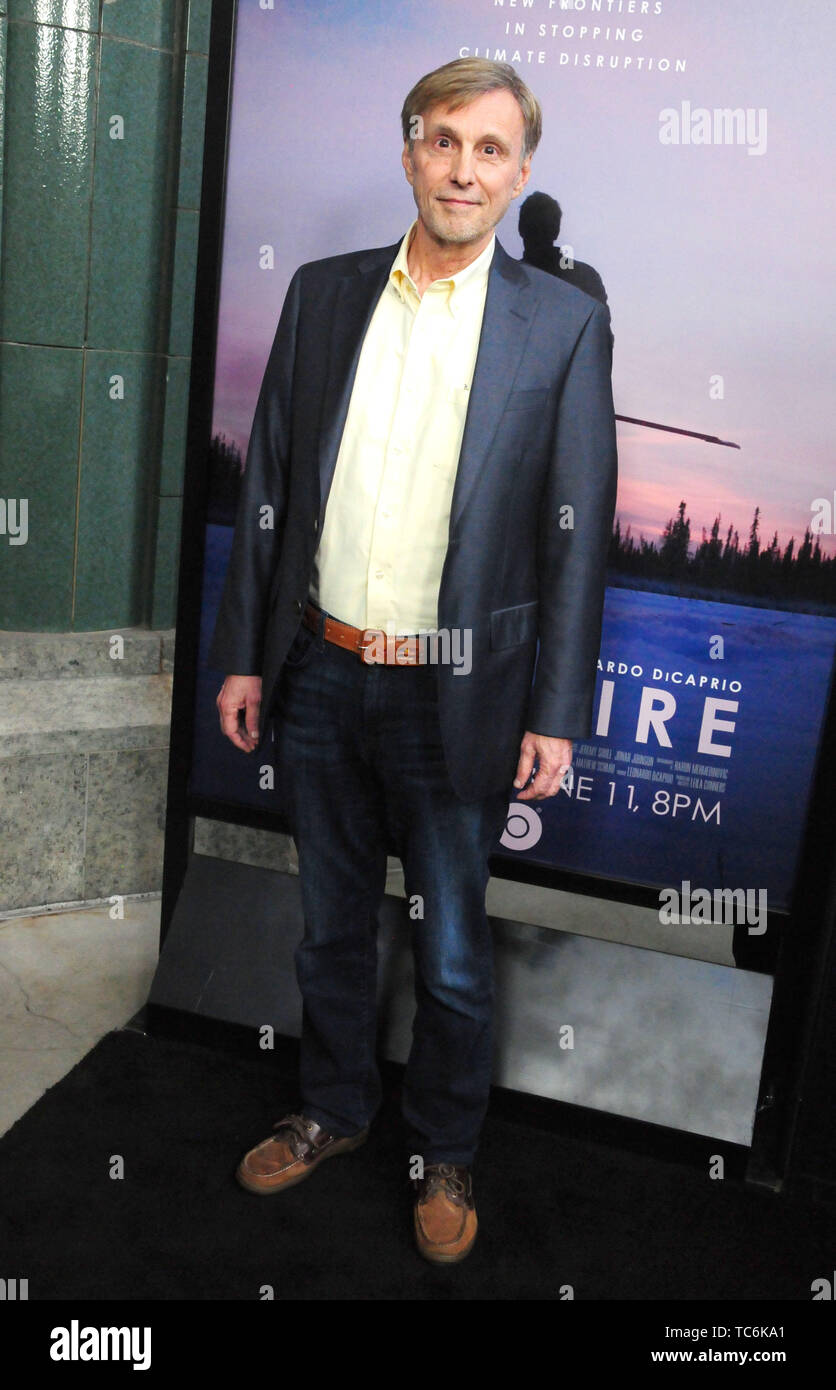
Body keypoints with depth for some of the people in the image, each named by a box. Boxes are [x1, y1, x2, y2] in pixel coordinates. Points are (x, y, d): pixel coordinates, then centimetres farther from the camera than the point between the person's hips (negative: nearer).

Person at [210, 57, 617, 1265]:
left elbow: (577, 529, -5)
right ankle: (332, 1111, 43)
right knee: (330, 926, 20)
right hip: (318, 677, 3)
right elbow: (269, 484, 7)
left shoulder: (562, 324, -5)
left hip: (456, 698, -3)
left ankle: (445, 1154, 36)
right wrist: (243, 654, 5)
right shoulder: (323, 294, 4)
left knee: (452, 958, 11)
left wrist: (557, 713, -7)